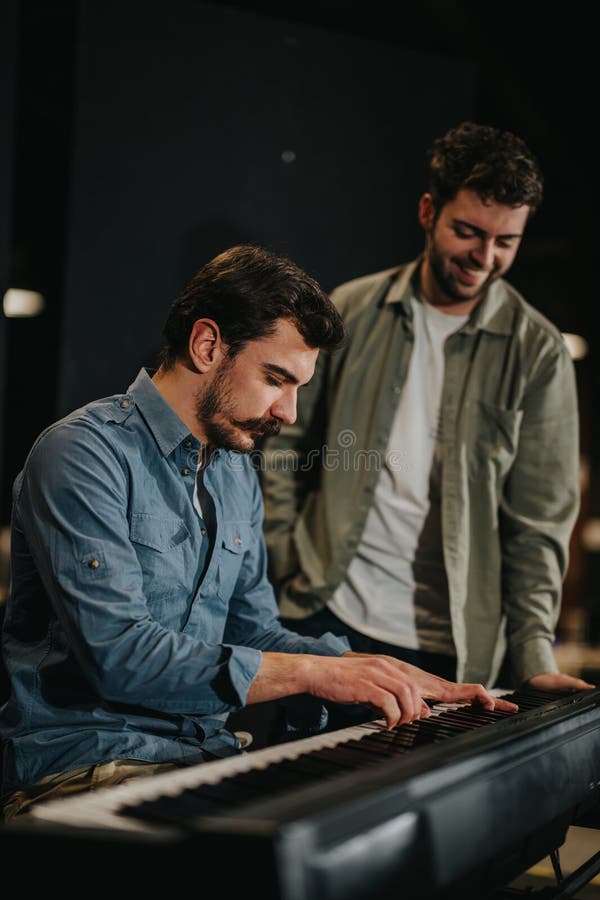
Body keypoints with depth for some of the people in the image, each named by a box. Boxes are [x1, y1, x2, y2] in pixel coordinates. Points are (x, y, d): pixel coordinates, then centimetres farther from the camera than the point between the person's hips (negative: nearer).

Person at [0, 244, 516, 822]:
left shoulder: (237, 472, 14)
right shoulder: (83, 454, -13)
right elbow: (115, 651, -23)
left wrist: (403, 681, 5)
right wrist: (310, 672, -22)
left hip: (205, 755, 8)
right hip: (85, 770, -7)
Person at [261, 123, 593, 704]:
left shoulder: (537, 352, -3)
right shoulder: (351, 312, 2)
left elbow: (539, 519, -3)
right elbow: (286, 442, 9)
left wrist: (535, 655, -11)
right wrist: (287, 564, 2)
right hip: (325, 616, 1)